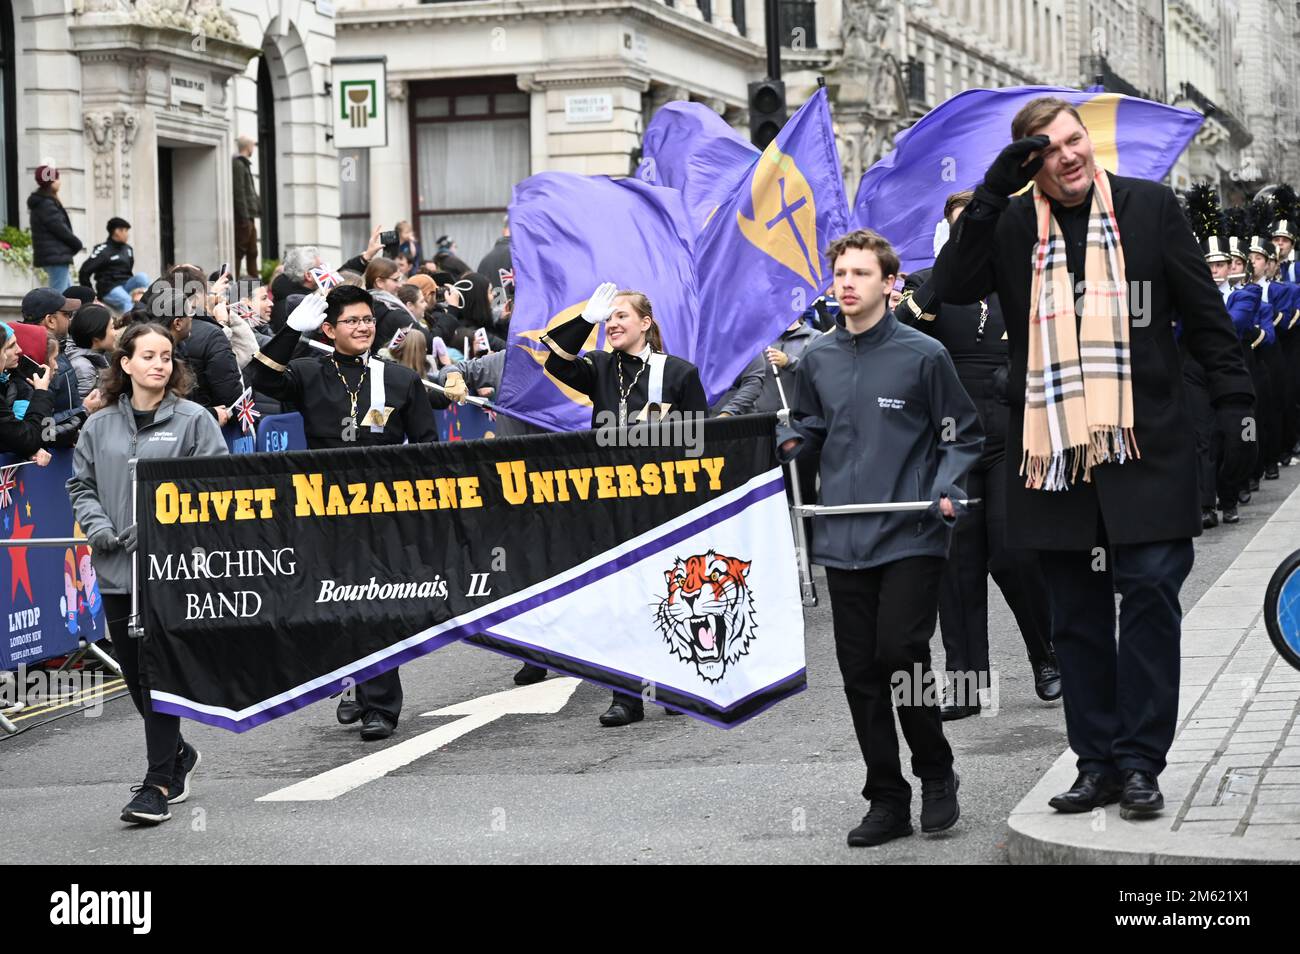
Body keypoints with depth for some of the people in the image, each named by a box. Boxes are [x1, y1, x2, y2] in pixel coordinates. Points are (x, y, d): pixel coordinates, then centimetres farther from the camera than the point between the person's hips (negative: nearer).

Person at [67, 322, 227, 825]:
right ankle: (178, 755, 34)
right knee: (134, 672, 12)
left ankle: (158, 784, -4)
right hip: (116, 566, 5)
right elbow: (81, 484, 16)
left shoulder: (193, 420, 0)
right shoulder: (99, 426, 11)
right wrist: (96, 524, -4)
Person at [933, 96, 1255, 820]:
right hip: (1053, 453, 2)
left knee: (1149, 597, -4)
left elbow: (1205, 315, 7)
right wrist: (991, 194, -11)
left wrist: (1235, 404, 2)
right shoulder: (1010, 224, 8)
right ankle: (1098, 761, 15)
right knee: (1076, 616, 7)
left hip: (1145, 448, -2)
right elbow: (955, 285, -7)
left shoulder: (1150, 206, 4)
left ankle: (1140, 761, 4)